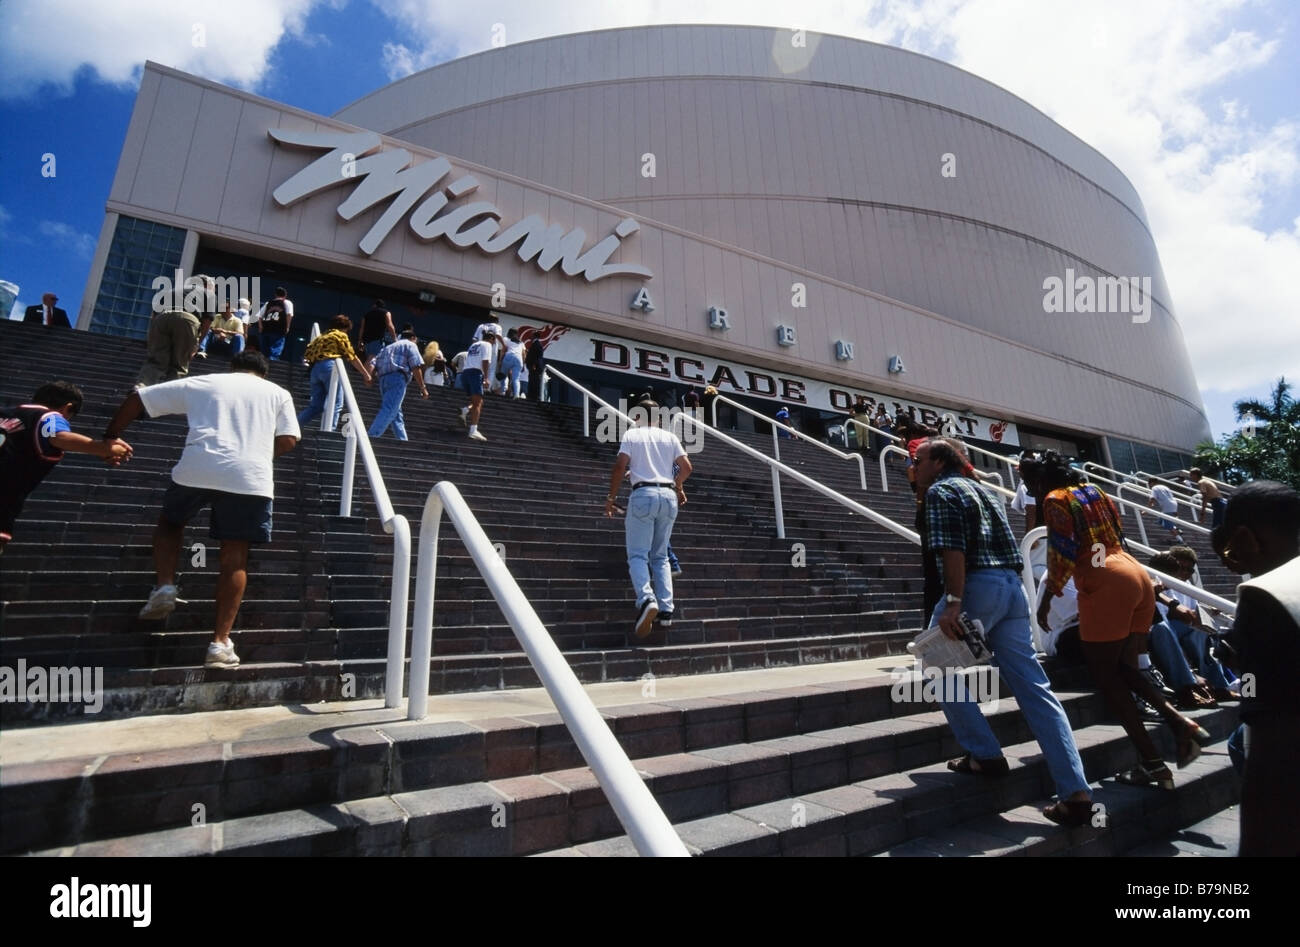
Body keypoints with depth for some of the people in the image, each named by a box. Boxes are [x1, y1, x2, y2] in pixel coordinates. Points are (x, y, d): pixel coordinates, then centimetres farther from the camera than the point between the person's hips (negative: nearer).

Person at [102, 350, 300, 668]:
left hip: (197, 468, 1)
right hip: (251, 477, -1)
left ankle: (165, 585, 12)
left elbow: (137, 399, 24)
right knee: (234, 557, 6)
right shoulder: (277, 393, 20)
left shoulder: (200, 383, 24)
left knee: (170, 520, 31)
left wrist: (110, 438, 35)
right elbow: (288, 440, 8)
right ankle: (220, 643, 5)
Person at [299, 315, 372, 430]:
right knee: (336, 403, -6)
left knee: (316, 405, 9)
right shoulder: (341, 335, 10)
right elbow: (352, 357, 6)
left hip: (314, 368, 7)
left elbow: (309, 351, 21)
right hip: (329, 365, -7)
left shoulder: (322, 336, 30)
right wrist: (366, 375, 11)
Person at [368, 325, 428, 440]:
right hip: (397, 378, -8)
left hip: (383, 379, 8)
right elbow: (416, 367, -2)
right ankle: (371, 436, -30)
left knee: (397, 414, 11)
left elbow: (374, 363, 16)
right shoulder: (410, 345, 11)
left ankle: (402, 440, 8)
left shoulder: (387, 347, 32)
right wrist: (422, 387, -2)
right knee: (389, 410, -18)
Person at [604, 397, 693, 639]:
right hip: (669, 496, 4)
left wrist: (611, 497, 2)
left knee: (637, 555, -3)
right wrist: (677, 486, 28)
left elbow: (620, 466, -5)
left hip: (643, 494, -4)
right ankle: (666, 609, 3)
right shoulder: (670, 437, 14)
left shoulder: (631, 434, 5)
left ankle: (646, 599, -26)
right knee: (660, 556, 11)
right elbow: (686, 467, 10)